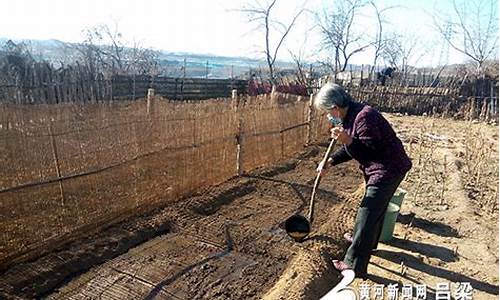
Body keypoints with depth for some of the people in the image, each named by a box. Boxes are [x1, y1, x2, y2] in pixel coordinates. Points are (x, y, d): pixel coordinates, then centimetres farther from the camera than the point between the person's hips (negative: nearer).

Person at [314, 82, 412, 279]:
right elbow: (351, 149, 15)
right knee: (375, 208, 28)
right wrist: (330, 161, 3)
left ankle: (354, 266, 6)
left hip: (387, 171, -10)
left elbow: (373, 154, -28)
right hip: (380, 170, 10)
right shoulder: (350, 117, 4)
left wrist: (349, 141, -39)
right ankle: (367, 241, 50)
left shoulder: (364, 117, -27)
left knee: (366, 216, -5)